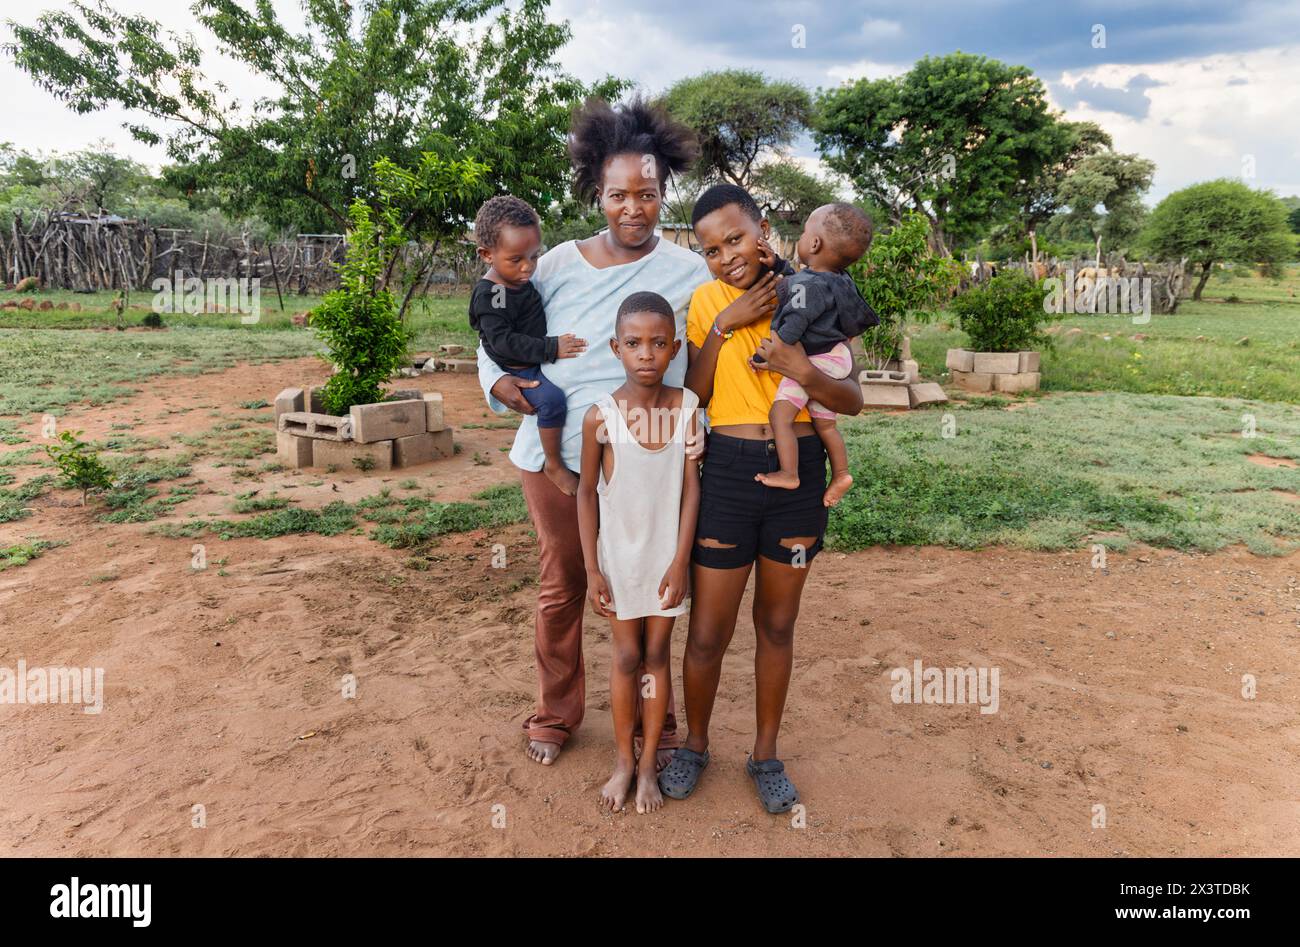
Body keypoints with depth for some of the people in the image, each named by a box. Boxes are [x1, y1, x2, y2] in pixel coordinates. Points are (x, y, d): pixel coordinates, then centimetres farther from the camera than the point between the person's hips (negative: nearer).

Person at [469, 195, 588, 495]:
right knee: (551, 398, -32)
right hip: (518, 371, -9)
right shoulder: (488, 295, -20)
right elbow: (502, 341, -27)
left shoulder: (521, 278, 7)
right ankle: (553, 465, -16)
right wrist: (551, 348, -30)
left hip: (538, 361, 10)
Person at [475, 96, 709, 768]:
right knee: (559, 590, 14)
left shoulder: (689, 273, -3)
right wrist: (498, 379, -6)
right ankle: (555, 715, 35)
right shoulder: (559, 264, 1)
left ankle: (657, 726, 29)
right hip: (552, 455, 2)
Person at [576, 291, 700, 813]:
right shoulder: (601, 416, -14)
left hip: (667, 555, 1)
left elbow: (691, 486, -6)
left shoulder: (686, 407, -9)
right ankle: (623, 761, 30)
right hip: (620, 556, -1)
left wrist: (681, 560, -10)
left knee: (658, 654, 12)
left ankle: (649, 764, 27)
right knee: (627, 656, 11)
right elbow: (587, 492, -6)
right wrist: (592, 570, -6)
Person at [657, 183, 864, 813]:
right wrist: (724, 325, -13)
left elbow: (853, 401, -3)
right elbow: (691, 396, -4)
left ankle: (766, 754, 32)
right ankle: (695, 744, 31)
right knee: (707, 632, 4)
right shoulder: (706, 301, 2)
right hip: (727, 471, 0)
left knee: (776, 624, 14)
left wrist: (802, 370, -21)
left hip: (798, 472, 1)